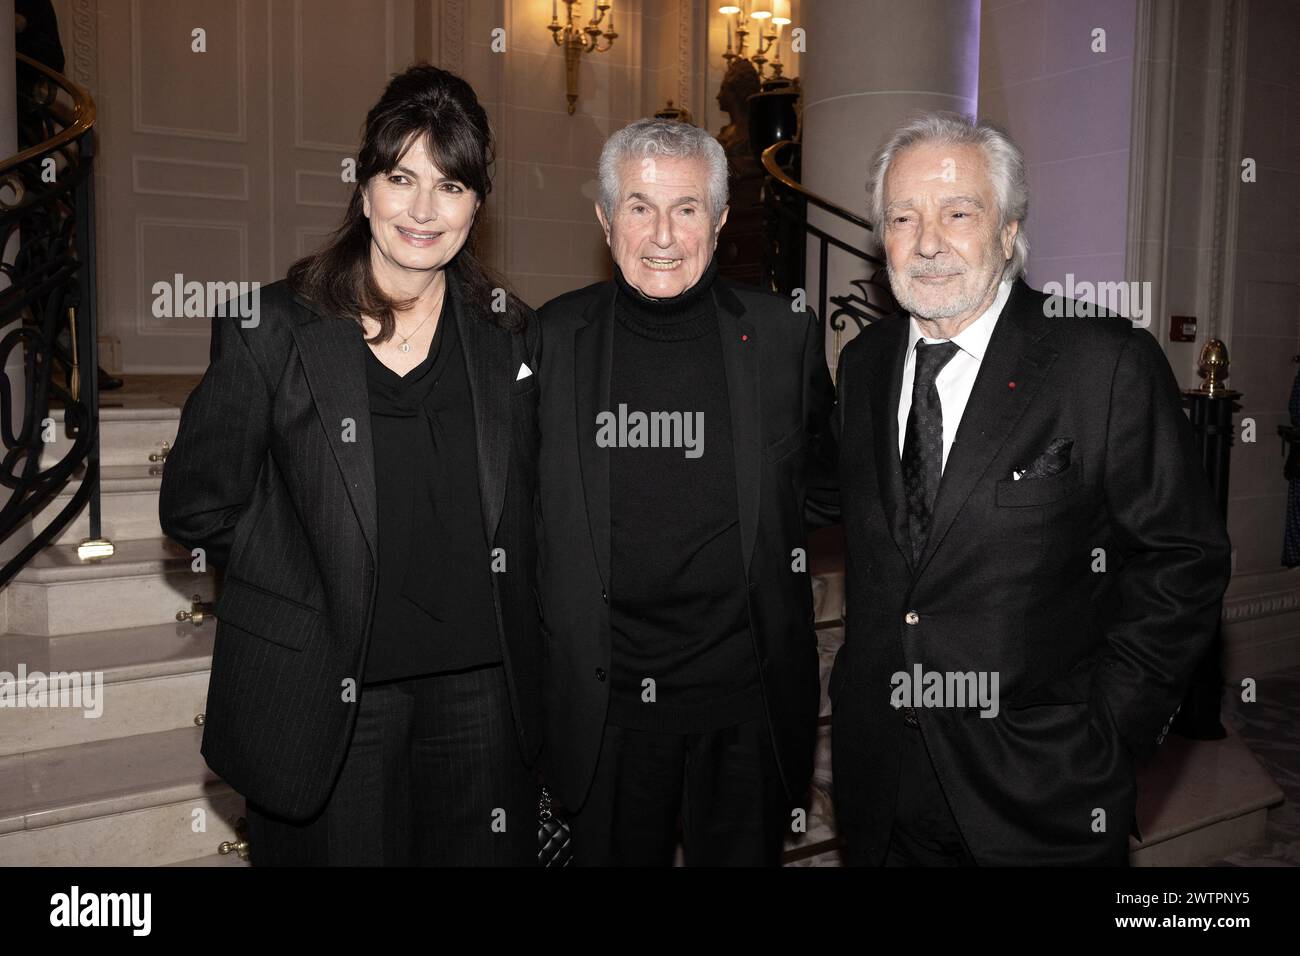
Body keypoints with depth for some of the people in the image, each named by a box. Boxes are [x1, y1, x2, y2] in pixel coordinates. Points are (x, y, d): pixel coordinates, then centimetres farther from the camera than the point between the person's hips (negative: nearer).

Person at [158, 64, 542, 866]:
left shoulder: (510, 337, 5)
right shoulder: (274, 329, -3)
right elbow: (198, 504, -1)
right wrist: (315, 588, -6)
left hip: (481, 687, 3)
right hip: (330, 699, -2)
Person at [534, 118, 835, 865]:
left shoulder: (784, 334, -4)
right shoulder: (552, 339, -2)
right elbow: (521, 507, 8)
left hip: (746, 699, 0)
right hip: (604, 702, 1)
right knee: (613, 855, 18)